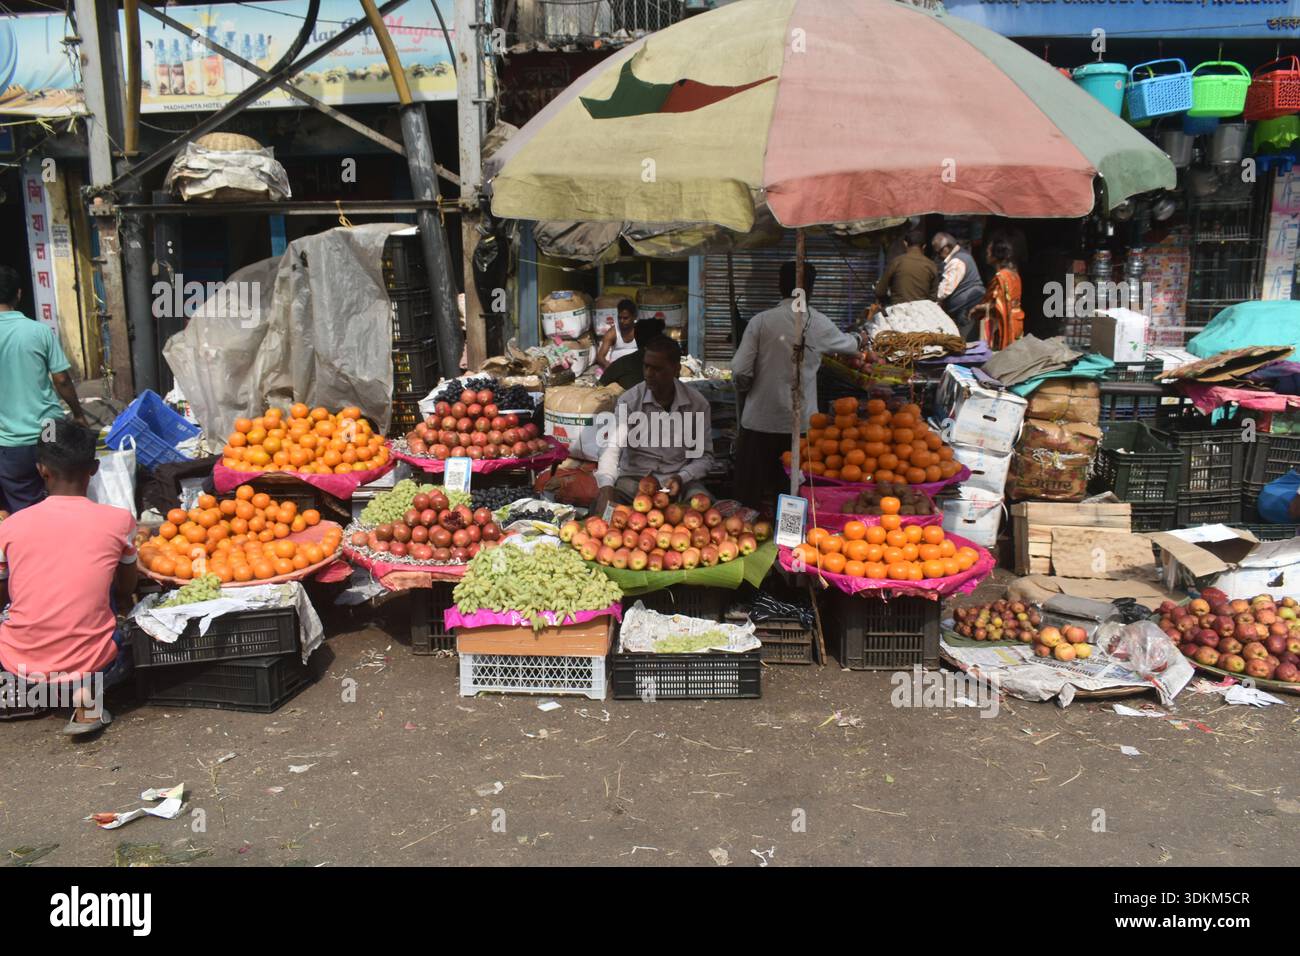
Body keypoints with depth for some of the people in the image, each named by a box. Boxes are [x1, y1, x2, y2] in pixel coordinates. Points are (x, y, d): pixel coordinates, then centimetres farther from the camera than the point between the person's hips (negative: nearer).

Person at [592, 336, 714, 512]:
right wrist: (606, 487, -36)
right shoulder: (629, 400, -8)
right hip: (635, 476, -1)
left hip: (679, 478, 1)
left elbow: (705, 456, 3)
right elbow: (613, 448, -17)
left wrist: (681, 478, -17)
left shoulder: (698, 403, -4)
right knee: (602, 508, -29)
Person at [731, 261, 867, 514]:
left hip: (760, 421, -1)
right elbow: (845, 343, 23)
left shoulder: (761, 321, -6)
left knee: (753, 497, 8)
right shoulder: (819, 324, 1)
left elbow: (740, 372, -9)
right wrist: (860, 340, 47)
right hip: (802, 424, 1)